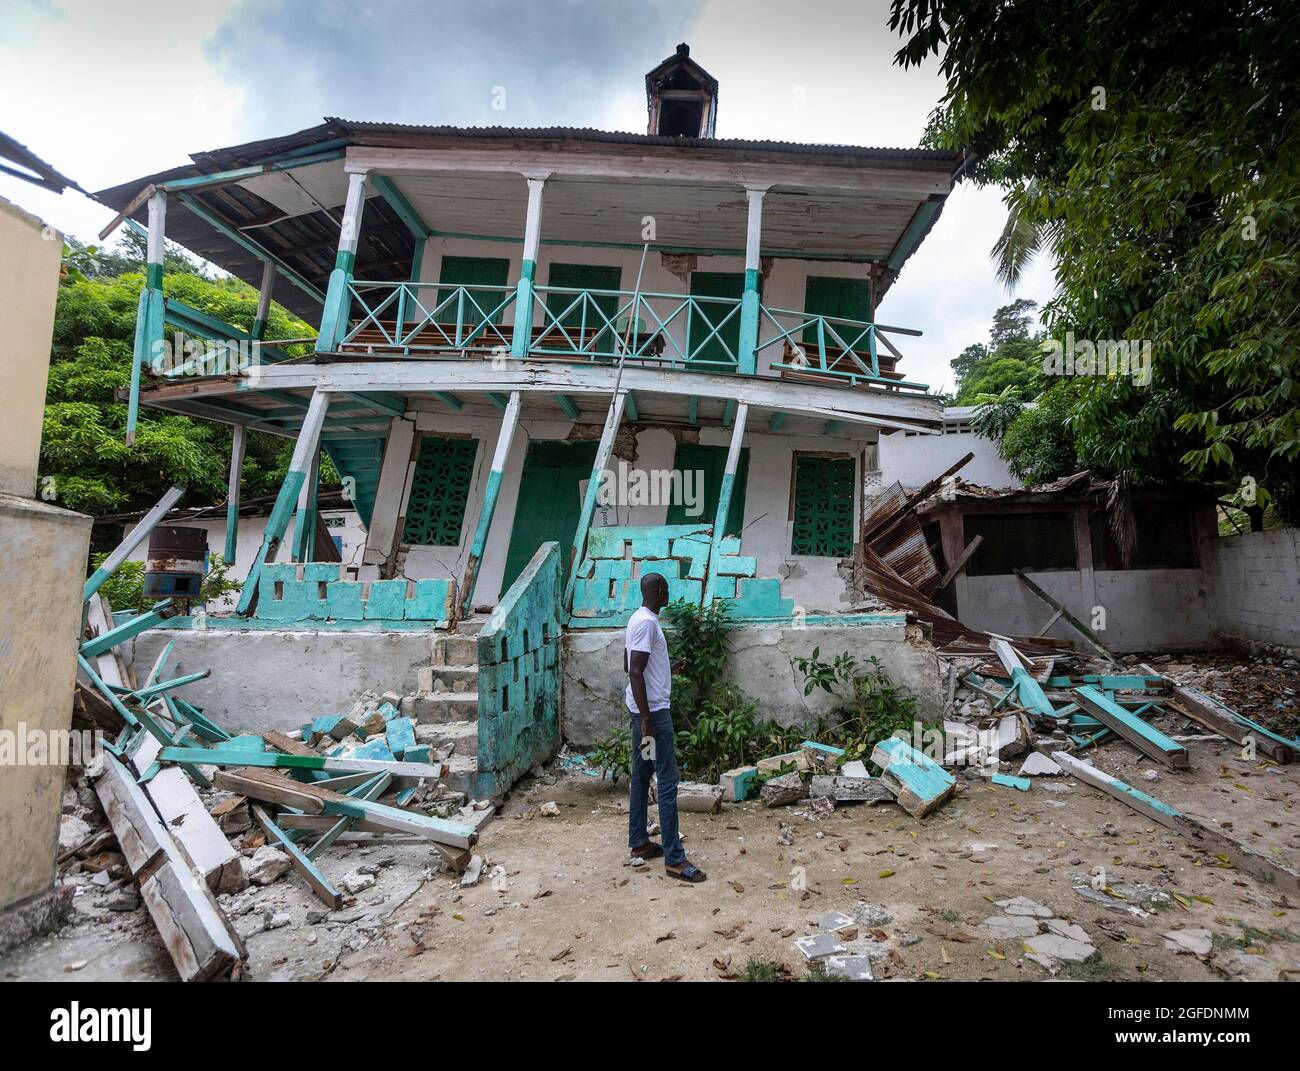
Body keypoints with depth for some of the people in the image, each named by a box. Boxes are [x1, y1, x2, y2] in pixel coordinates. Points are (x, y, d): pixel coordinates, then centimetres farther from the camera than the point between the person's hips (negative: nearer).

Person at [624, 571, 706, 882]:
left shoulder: (638, 619, 12)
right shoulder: (647, 623, -19)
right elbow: (635, 672, -24)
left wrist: (665, 670, 31)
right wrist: (646, 720, -24)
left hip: (643, 708, 10)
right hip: (653, 710, -10)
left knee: (641, 775, 16)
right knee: (667, 781, -6)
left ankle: (639, 843, 26)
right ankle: (675, 859, 0)